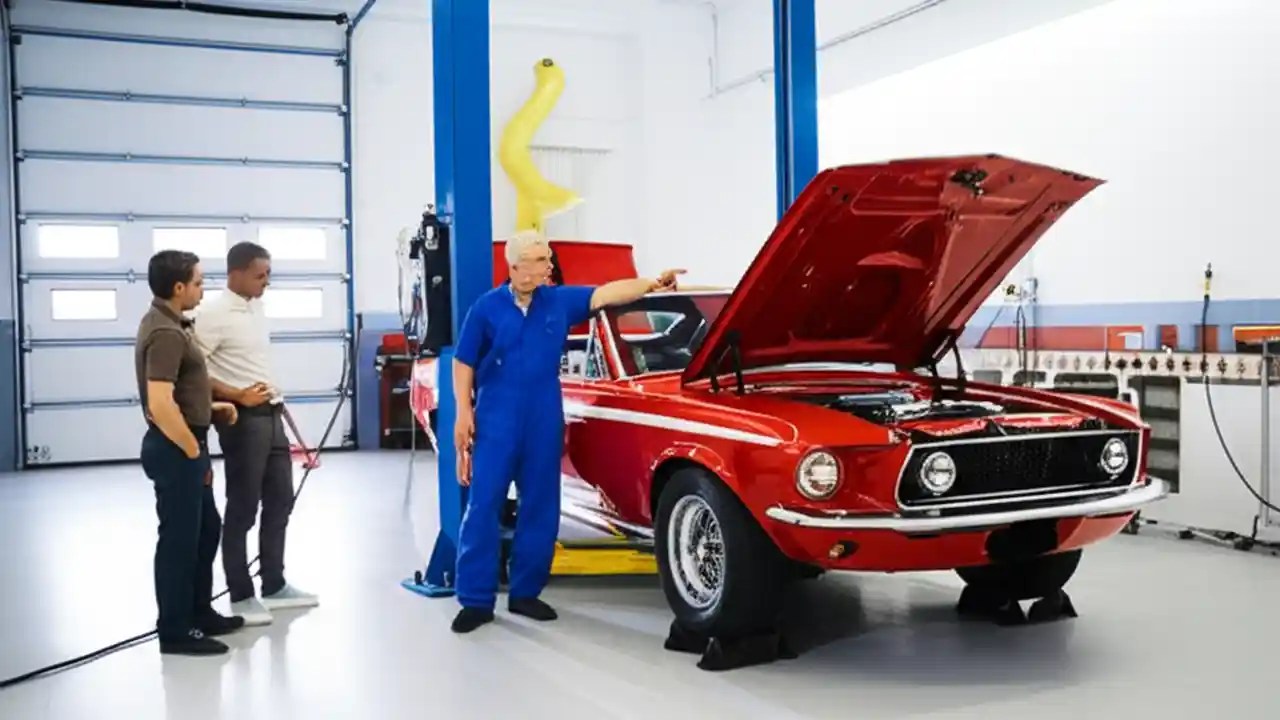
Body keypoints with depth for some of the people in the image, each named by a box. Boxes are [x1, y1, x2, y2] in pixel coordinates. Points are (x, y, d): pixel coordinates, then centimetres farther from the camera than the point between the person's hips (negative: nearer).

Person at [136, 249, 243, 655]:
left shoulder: (167, 324, 12)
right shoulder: (165, 333, -21)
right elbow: (161, 405, -28)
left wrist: (211, 408, 15)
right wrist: (193, 451, -19)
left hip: (184, 447, 11)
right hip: (176, 450, -11)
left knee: (206, 528, 20)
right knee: (179, 538, -1)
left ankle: (199, 613, 32)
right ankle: (176, 631, 10)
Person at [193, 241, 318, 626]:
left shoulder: (257, 309, 11)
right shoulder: (215, 314, -14)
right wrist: (238, 397, -21)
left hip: (271, 416, 9)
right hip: (242, 420, -9)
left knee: (280, 501, 14)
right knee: (242, 509, 0)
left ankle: (274, 586, 26)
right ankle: (241, 596, 11)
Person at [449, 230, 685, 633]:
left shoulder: (560, 301, 6)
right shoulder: (487, 308, -1)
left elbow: (607, 293, 0)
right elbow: (463, 362, 2)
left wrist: (653, 284, -12)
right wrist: (463, 412, -5)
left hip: (545, 421, 3)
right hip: (495, 419, -3)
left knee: (540, 509, 6)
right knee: (484, 506, -3)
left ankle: (525, 593, 18)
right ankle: (476, 599, 3)